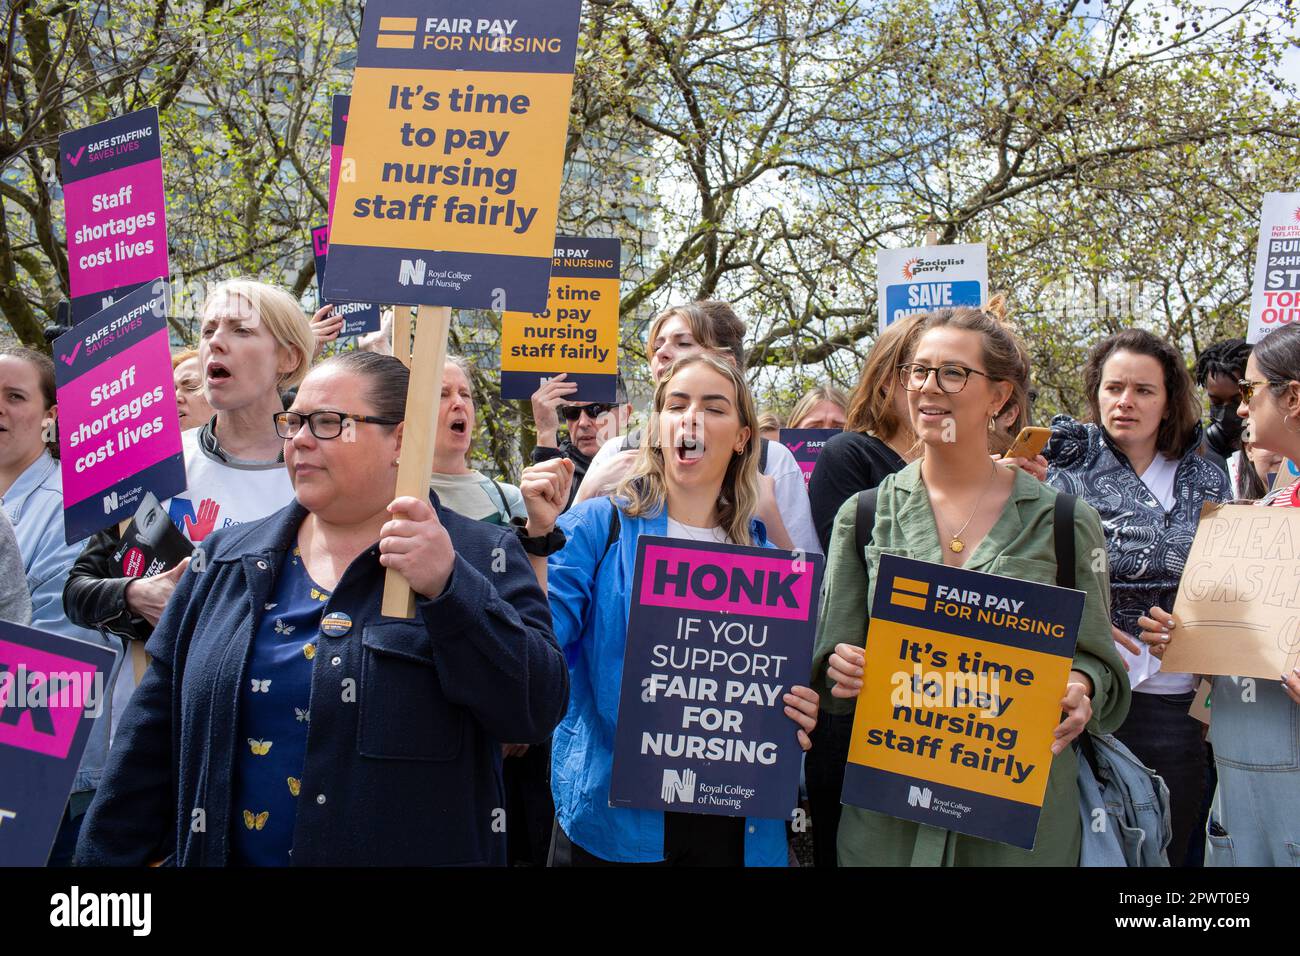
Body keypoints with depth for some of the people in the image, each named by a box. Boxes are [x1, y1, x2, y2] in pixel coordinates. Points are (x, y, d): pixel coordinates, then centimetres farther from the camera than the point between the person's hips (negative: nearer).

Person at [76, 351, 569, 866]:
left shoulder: (482, 558, -8)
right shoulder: (228, 557, 4)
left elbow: (539, 707, -19)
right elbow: (156, 733, 7)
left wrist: (447, 587, -29)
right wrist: (106, 855, 4)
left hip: (407, 852, -3)